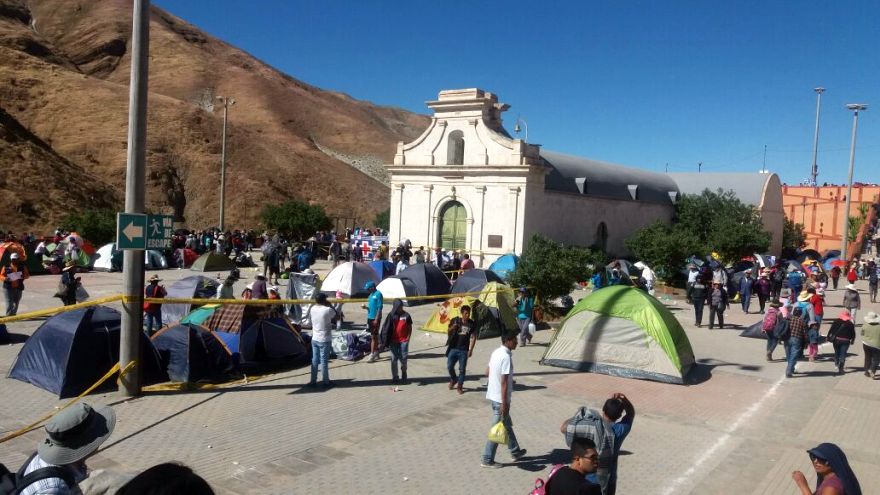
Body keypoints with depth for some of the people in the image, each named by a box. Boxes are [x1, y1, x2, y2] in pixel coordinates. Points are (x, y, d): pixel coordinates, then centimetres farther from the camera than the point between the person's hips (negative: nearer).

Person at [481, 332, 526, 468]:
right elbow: (504, 382, -24)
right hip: (500, 398, -9)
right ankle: (487, 460, 11)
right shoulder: (506, 357, -23)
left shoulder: (496, 352, 4)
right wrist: (504, 403, -21)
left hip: (492, 395, 9)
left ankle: (515, 452, 37)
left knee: (506, 424, 22)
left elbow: (488, 371, 16)